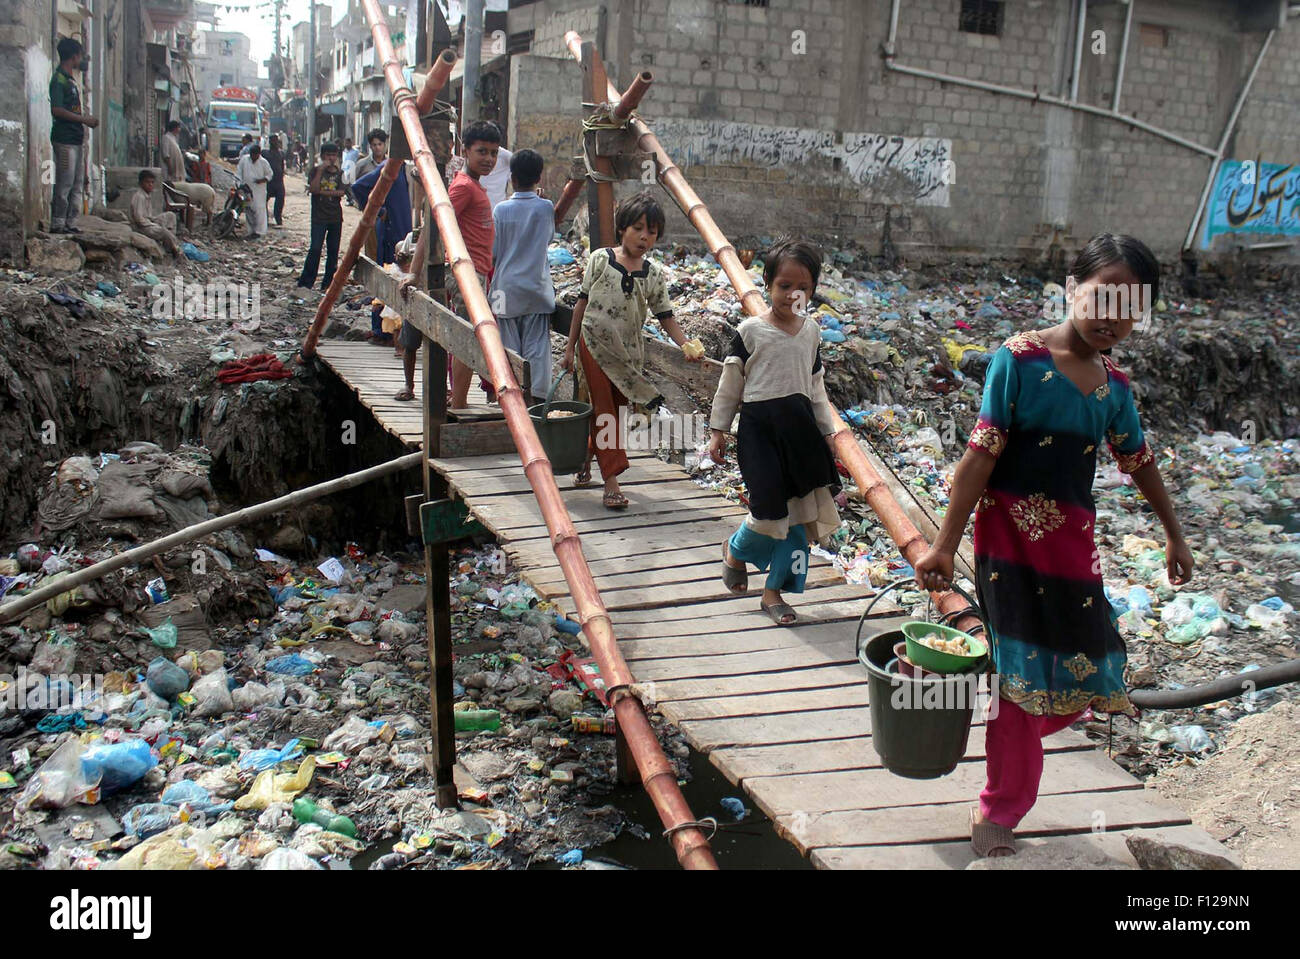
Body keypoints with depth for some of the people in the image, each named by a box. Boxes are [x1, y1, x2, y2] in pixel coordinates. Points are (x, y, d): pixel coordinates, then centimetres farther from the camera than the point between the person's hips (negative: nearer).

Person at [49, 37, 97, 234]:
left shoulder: (70, 79, 19)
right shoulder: (59, 79, -10)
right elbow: (56, 110, -18)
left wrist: (86, 120, 11)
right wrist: (84, 119, -14)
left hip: (76, 138, 10)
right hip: (65, 138, -10)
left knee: (77, 184, 10)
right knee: (64, 184, -9)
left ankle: (70, 222, 14)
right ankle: (57, 224, -5)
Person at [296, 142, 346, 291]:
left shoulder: (339, 173, 9)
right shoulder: (316, 170, 3)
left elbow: (341, 192, -5)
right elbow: (313, 188, -13)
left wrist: (322, 192, -12)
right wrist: (320, 170, -17)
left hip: (336, 217, 3)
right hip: (319, 216, -3)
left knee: (333, 250, 5)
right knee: (315, 248, -11)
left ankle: (328, 283, 13)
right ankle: (305, 282, -6)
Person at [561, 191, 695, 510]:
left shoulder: (653, 273, 0)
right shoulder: (600, 259, -6)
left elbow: (665, 317, 1)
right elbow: (582, 303, 0)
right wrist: (570, 348, 1)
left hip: (628, 351, 3)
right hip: (595, 344, -3)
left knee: (615, 411, 11)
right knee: (605, 411, -6)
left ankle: (586, 457, 37)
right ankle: (611, 483, -6)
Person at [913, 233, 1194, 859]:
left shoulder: (1115, 388, 6)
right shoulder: (1020, 359, -11)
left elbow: (1139, 463, 21)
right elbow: (981, 456, -14)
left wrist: (1174, 536, 31)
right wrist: (943, 547, -16)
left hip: (1073, 543, 6)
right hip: (1012, 538, -6)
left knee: (1070, 675, 10)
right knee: (1022, 674, -1)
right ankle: (997, 815, 17)